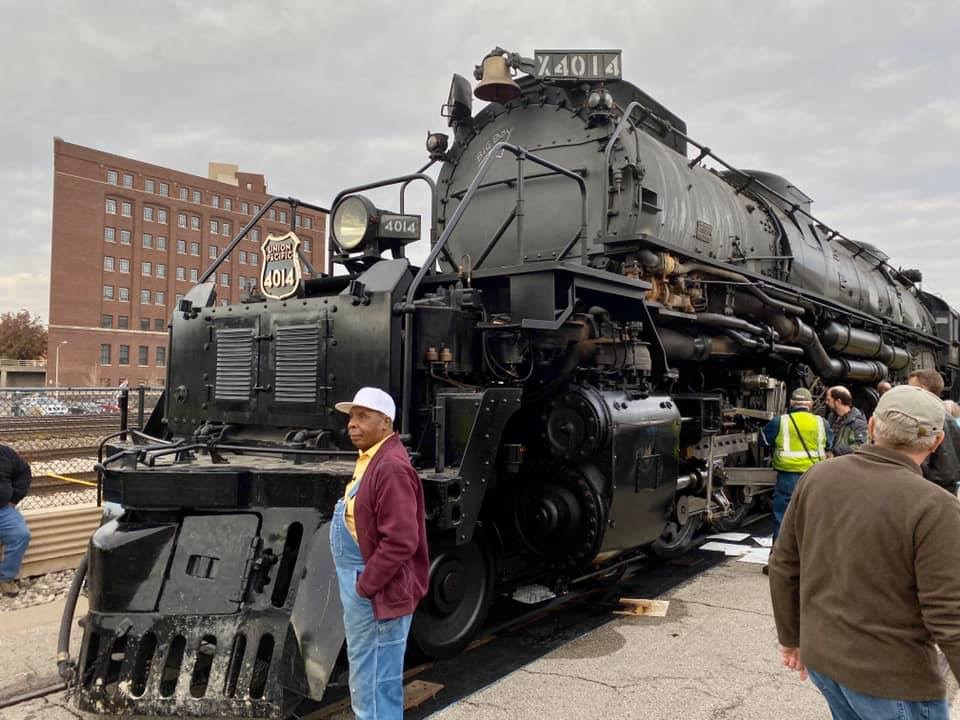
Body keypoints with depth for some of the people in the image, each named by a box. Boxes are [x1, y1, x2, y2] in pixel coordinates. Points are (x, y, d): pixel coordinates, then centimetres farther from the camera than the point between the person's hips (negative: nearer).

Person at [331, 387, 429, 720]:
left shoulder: (391, 468, -22)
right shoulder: (371, 461, 12)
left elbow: (400, 542, -27)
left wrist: (365, 586, -19)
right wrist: (359, 585, 16)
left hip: (377, 596, -10)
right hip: (363, 592, 10)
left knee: (373, 690, 1)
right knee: (368, 686, 22)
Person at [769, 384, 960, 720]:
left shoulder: (818, 477, -5)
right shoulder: (933, 508, -21)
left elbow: (784, 566, 2)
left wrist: (790, 637, 15)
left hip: (822, 656, 5)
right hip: (890, 677, -5)